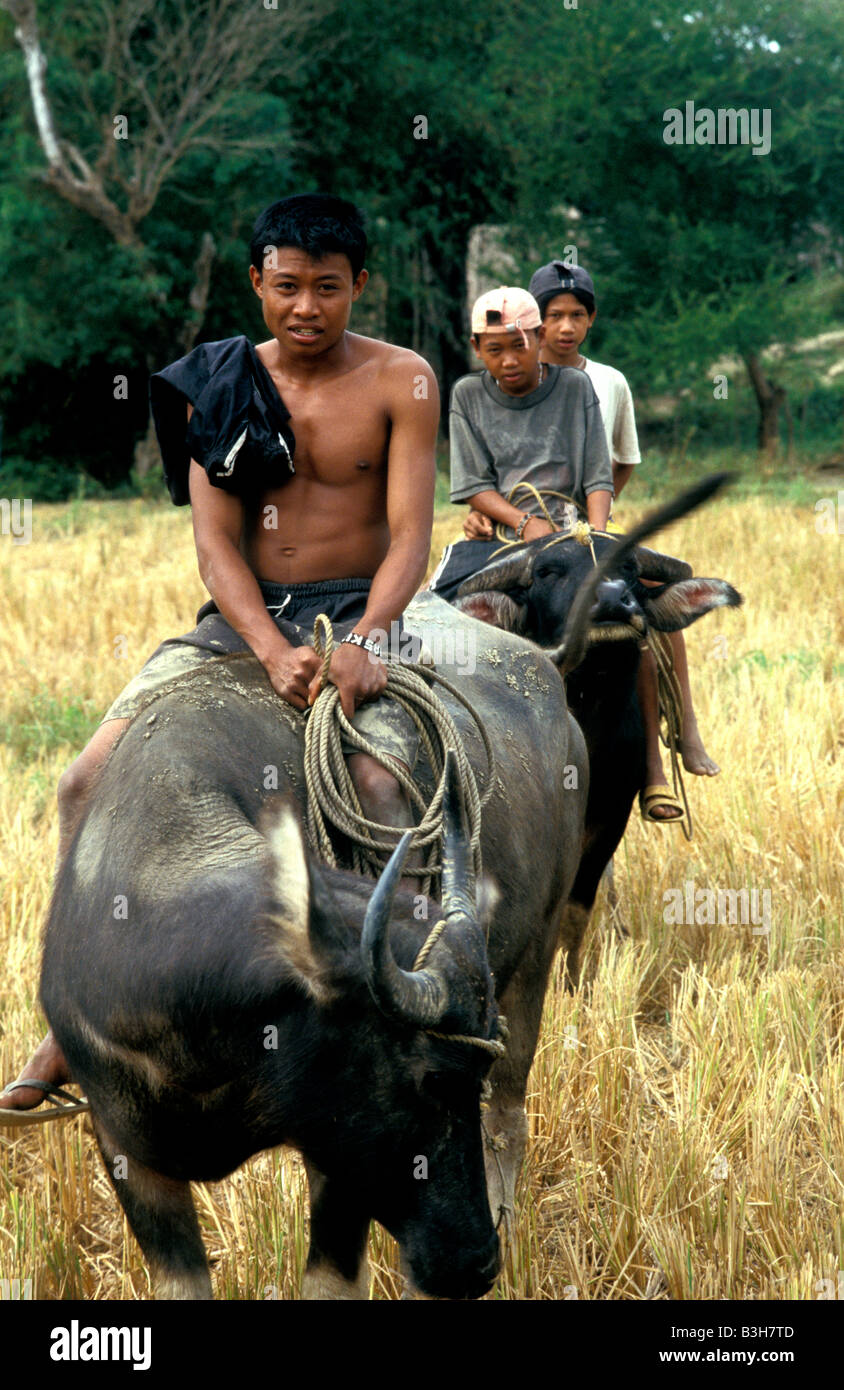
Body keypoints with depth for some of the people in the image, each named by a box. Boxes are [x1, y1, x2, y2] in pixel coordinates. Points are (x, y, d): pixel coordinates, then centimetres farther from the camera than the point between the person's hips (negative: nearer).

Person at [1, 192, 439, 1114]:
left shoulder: (399, 381, -1)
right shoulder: (220, 384, 5)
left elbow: (410, 534, -7)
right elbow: (215, 540, -2)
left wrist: (363, 643, -26)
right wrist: (274, 653, -20)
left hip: (357, 612, -3)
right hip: (243, 616, 4)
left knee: (381, 784, -34)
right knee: (89, 780, -11)